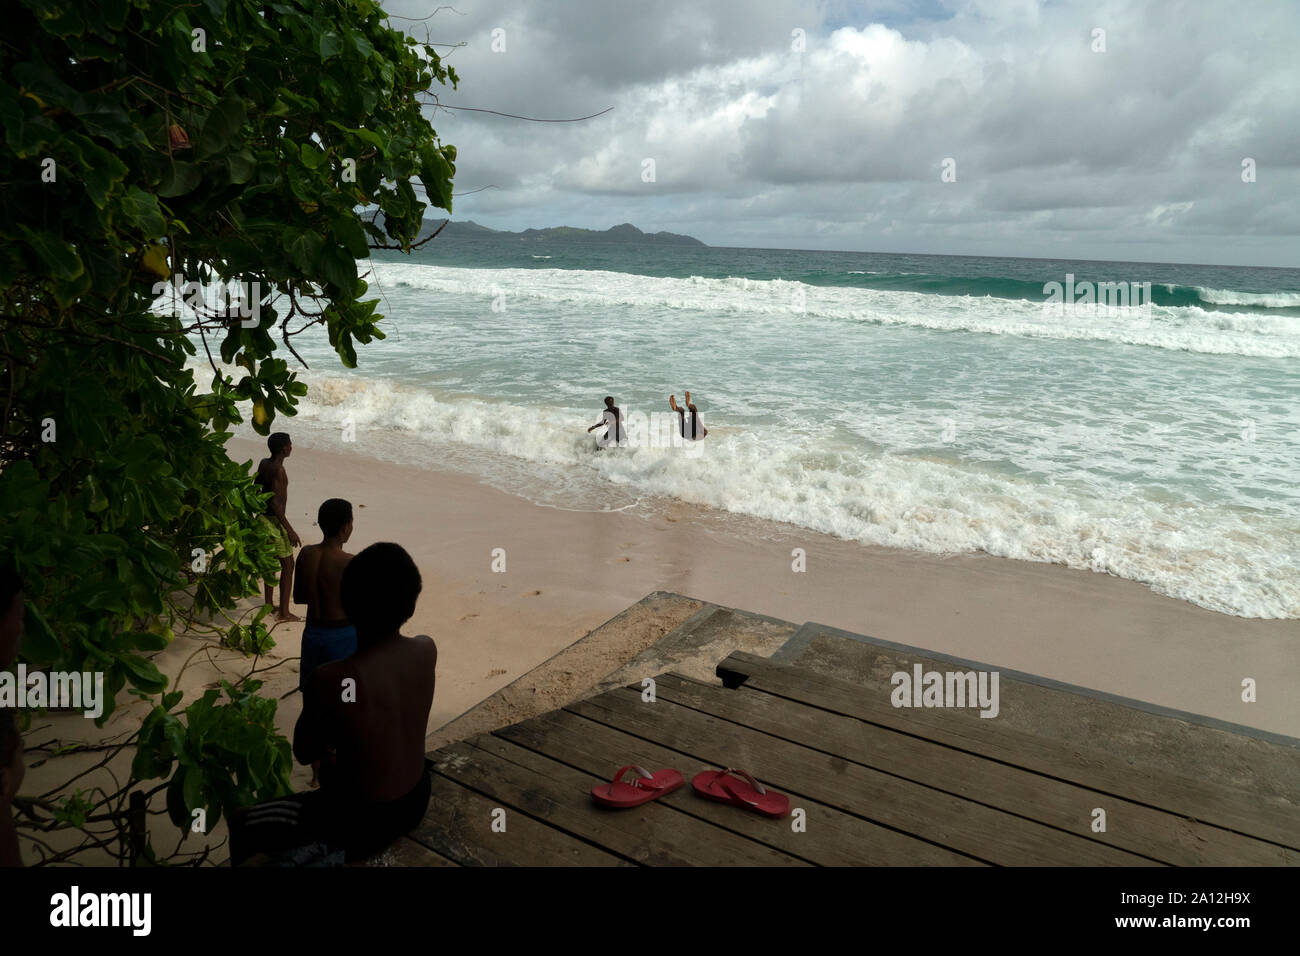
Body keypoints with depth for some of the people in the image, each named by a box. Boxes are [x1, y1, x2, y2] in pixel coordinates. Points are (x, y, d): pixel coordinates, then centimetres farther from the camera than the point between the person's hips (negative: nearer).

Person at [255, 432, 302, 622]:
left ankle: (269, 604, 31)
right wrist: (290, 530, -25)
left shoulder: (264, 463, 5)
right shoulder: (278, 469, -23)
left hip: (264, 517, 10)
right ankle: (284, 612, 2)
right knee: (288, 565, -1)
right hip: (274, 520, -10)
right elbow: (275, 502, -26)